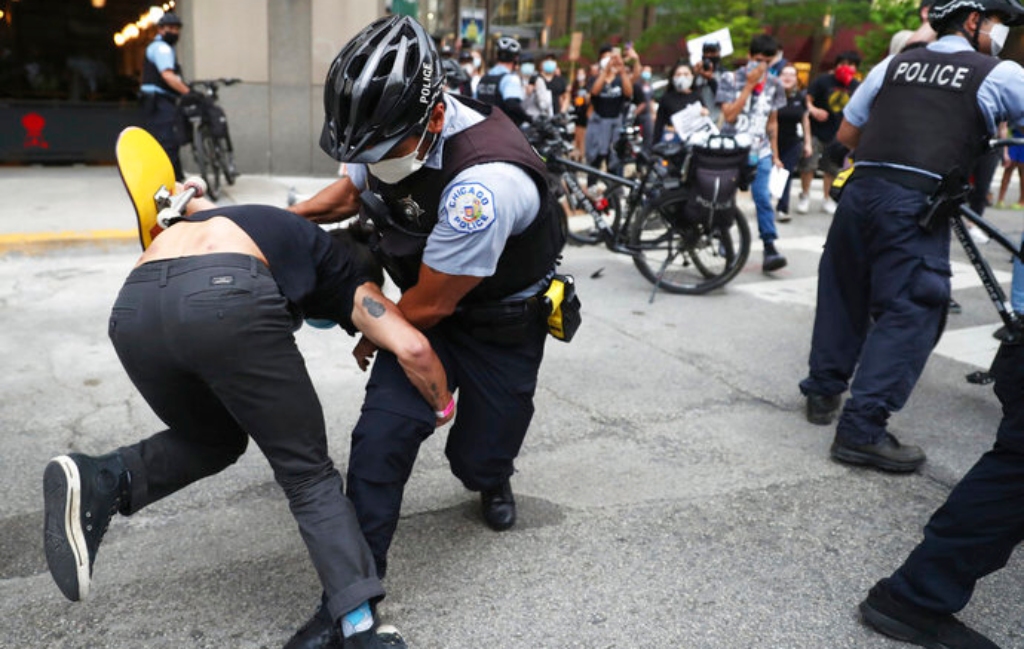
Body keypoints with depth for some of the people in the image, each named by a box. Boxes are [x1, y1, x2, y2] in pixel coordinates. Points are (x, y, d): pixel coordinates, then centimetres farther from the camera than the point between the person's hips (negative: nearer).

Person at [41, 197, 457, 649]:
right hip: (225, 299, -6)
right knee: (309, 476, 10)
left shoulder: (258, 222, 43)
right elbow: (413, 349, 11)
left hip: (133, 308, 6)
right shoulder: (346, 272, 26)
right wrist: (442, 407, 26)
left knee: (213, 441, 30)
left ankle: (102, 481, 5)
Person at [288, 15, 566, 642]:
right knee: (383, 432, -12)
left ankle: (492, 479, 47)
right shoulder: (398, 131, -15)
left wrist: (373, 336, -7)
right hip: (430, 302, 5)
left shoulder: (485, 182, -39)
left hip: (504, 321, -5)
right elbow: (352, 190, 10)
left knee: (477, 456, 7)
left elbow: (429, 304, -26)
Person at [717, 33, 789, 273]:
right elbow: (729, 116, -16)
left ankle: (770, 247, -13)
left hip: (760, 151, 2)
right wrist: (750, 85, -15)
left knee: (764, 198, -11)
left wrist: (775, 153, 15)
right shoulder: (731, 79, -4)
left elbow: (772, 122, 15)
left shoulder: (774, 84, 7)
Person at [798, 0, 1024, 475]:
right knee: (909, 311, -2)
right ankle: (862, 429, -6)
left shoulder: (896, 63, 19)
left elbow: (847, 133, 20)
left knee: (844, 294, 18)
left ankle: (822, 392, 29)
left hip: (859, 190, 6)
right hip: (916, 205, -5)